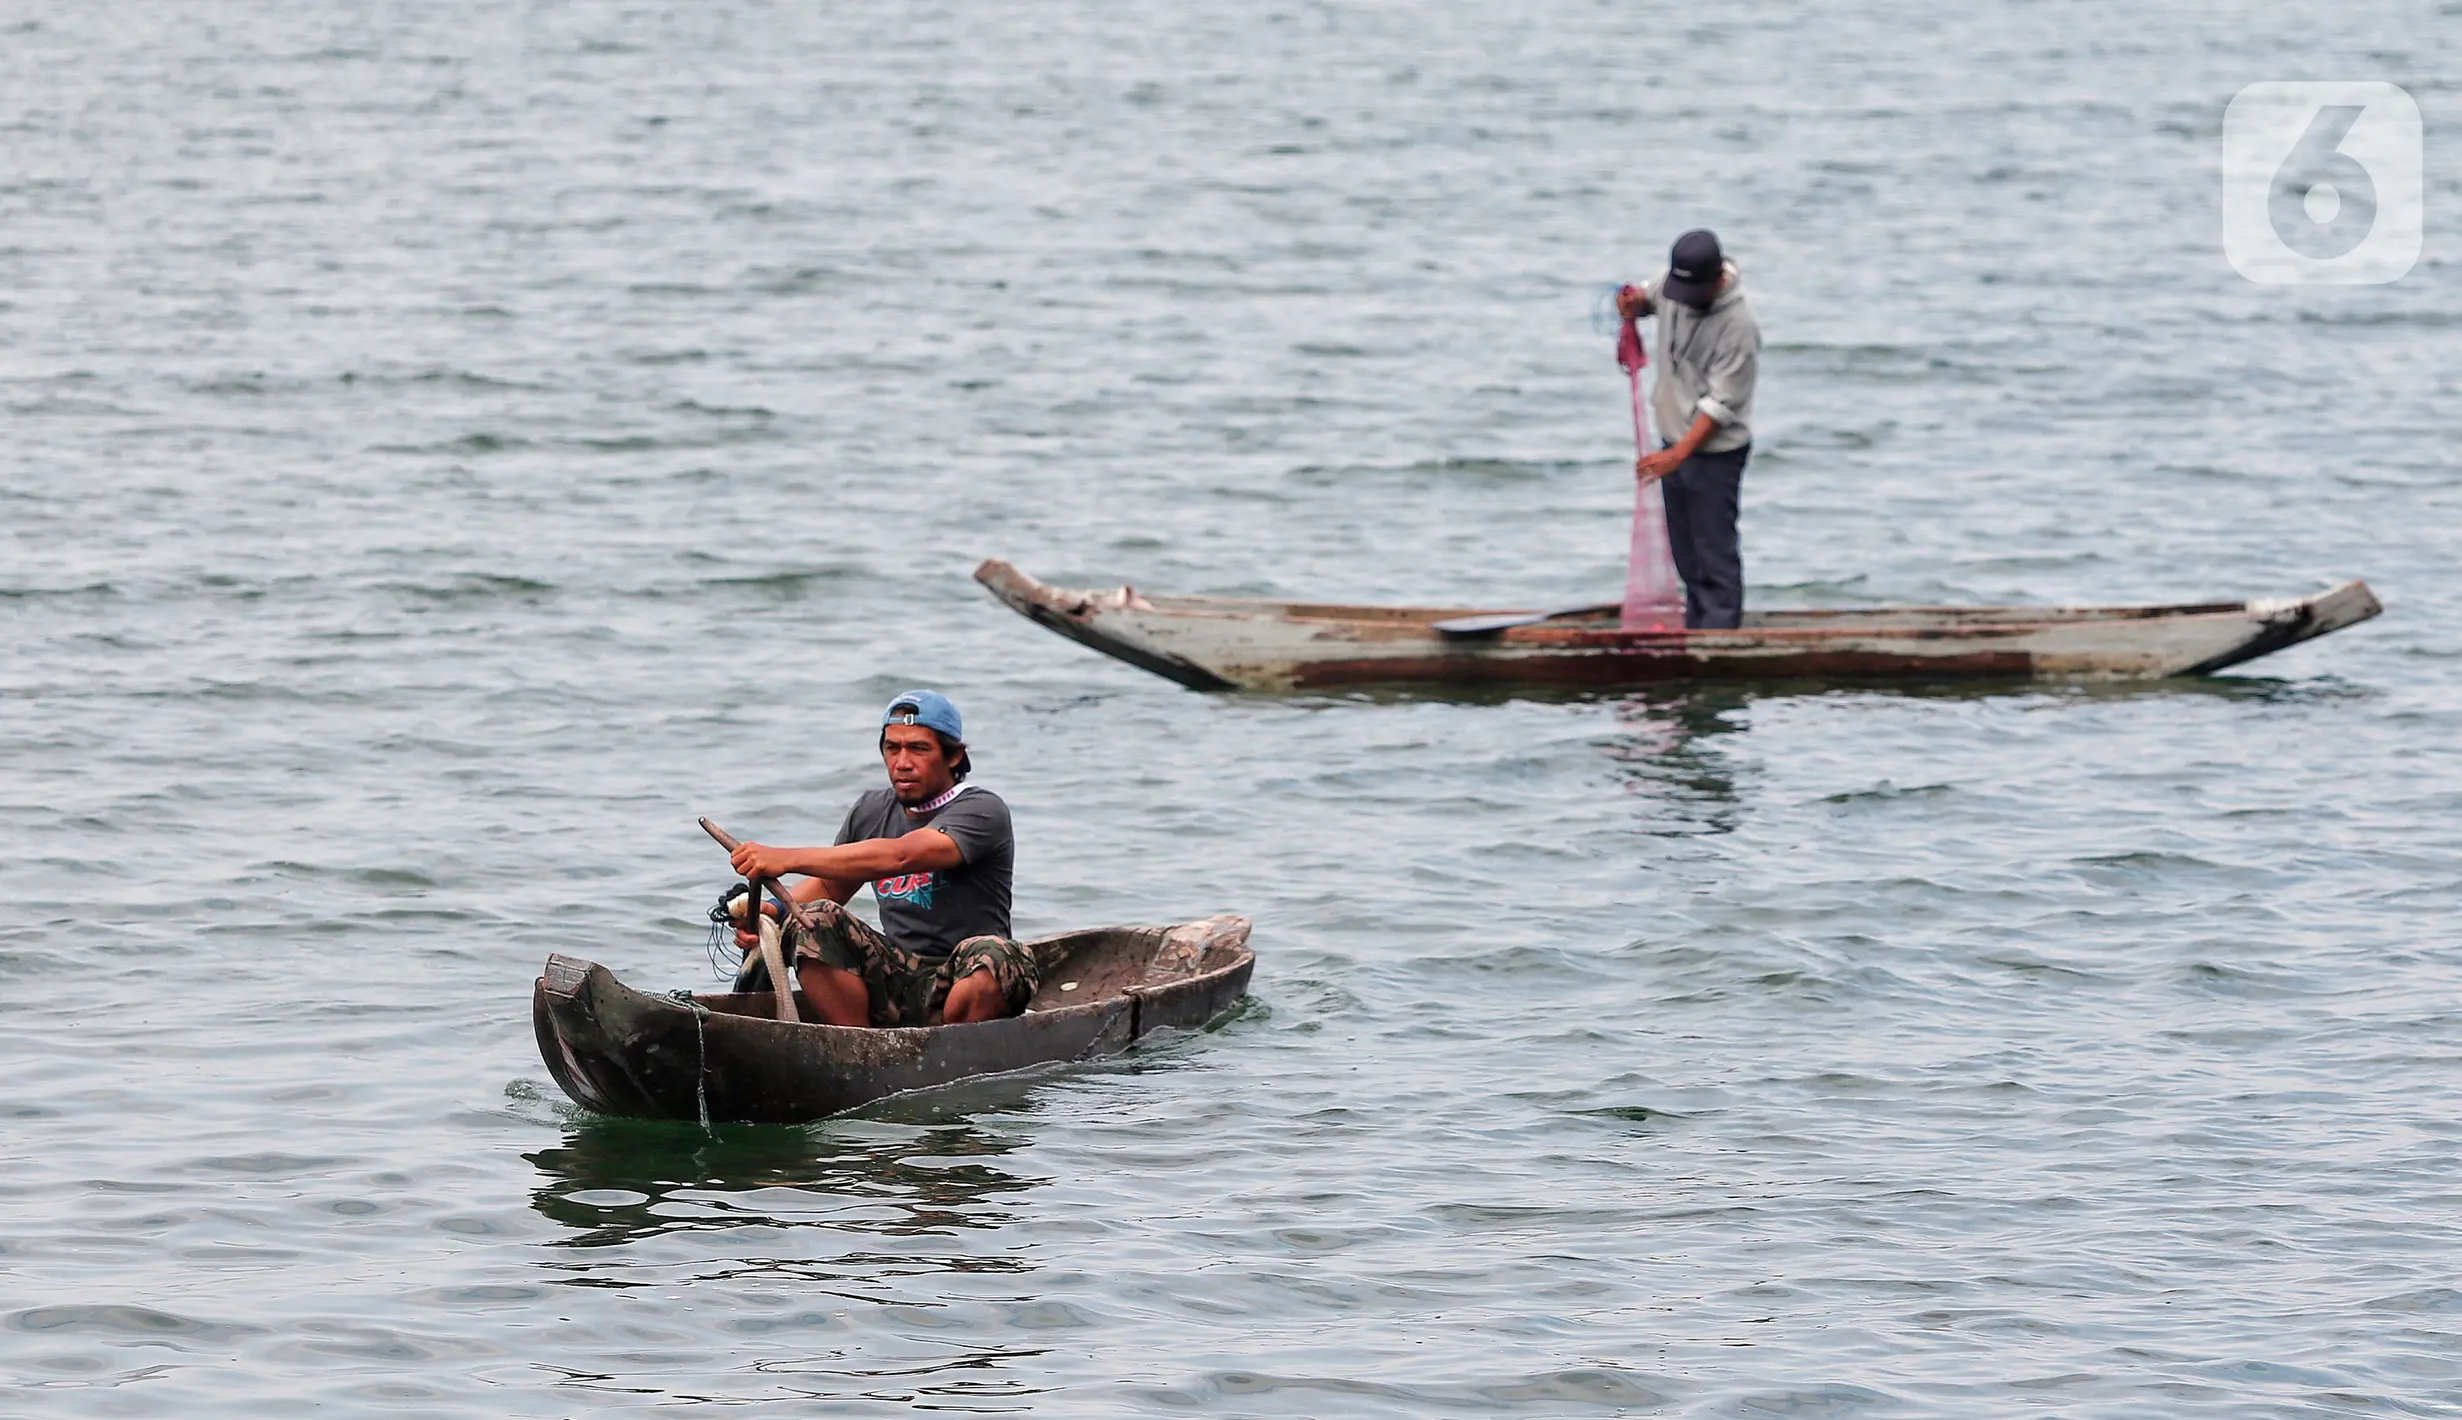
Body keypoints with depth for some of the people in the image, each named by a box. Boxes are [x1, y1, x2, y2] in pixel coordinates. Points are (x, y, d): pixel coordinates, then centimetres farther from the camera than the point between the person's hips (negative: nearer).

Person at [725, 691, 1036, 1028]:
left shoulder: (983, 811, -11)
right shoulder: (872, 812, 10)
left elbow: (899, 856, -27)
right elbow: (827, 886, 23)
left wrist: (787, 859, -31)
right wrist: (773, 909, -1)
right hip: (895, 985, 5)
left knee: (994, 957, -37)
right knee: (813, 922, -17)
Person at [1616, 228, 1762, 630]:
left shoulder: (1737, 326, -25)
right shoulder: (1674, 285, -4)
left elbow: (1721, 404, -25)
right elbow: (1648, 299, 21)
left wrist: (1679, 454, -30)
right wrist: (1635, 304, -5)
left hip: (1716, 451, -8)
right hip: (1675, 441, 8)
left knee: (1715, 549, -6)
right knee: (1683, 549, 15)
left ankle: (1719, 632, -3)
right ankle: (1695, 625, 25)